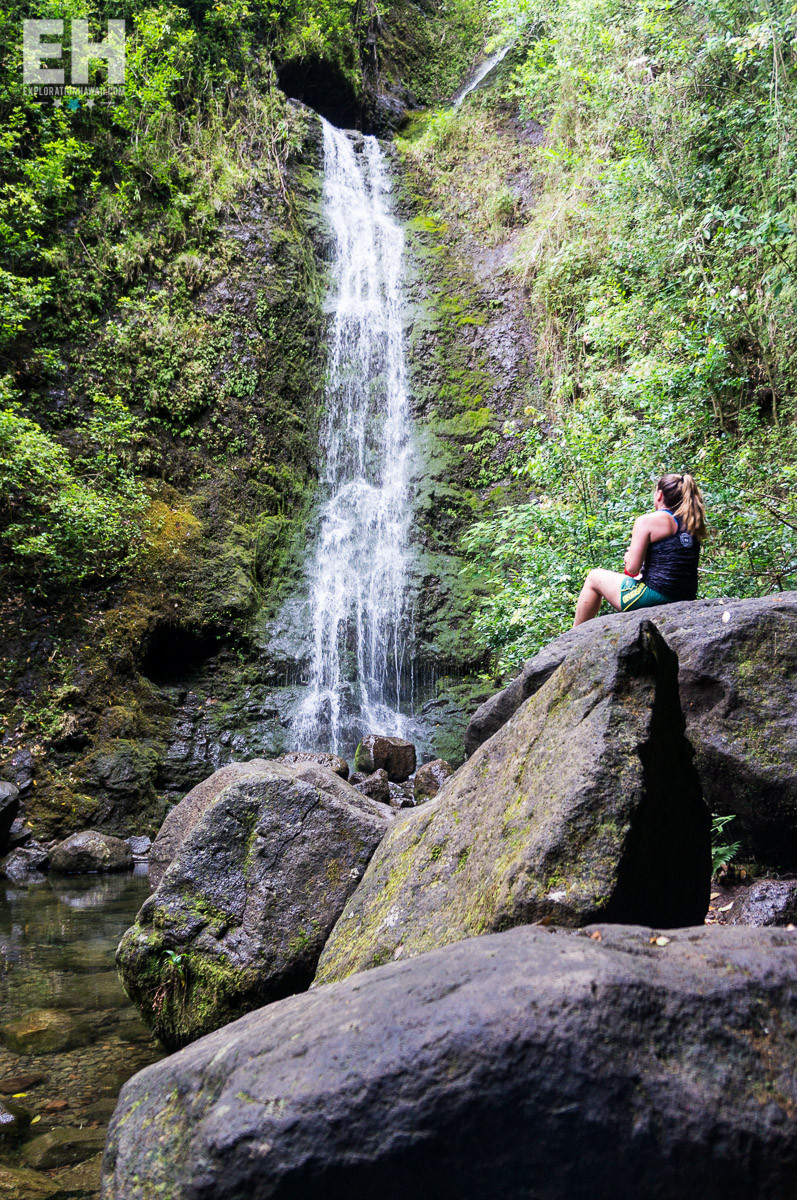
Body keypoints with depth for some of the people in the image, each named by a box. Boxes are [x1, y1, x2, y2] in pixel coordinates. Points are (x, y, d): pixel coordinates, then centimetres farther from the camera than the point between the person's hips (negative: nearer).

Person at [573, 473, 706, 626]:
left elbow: (633, 568, -13)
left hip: (655, 596, -8)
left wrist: (628, 558, 10)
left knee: (593, 578, 17)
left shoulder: (646, 521, -10)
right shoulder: (691, 523, 10)